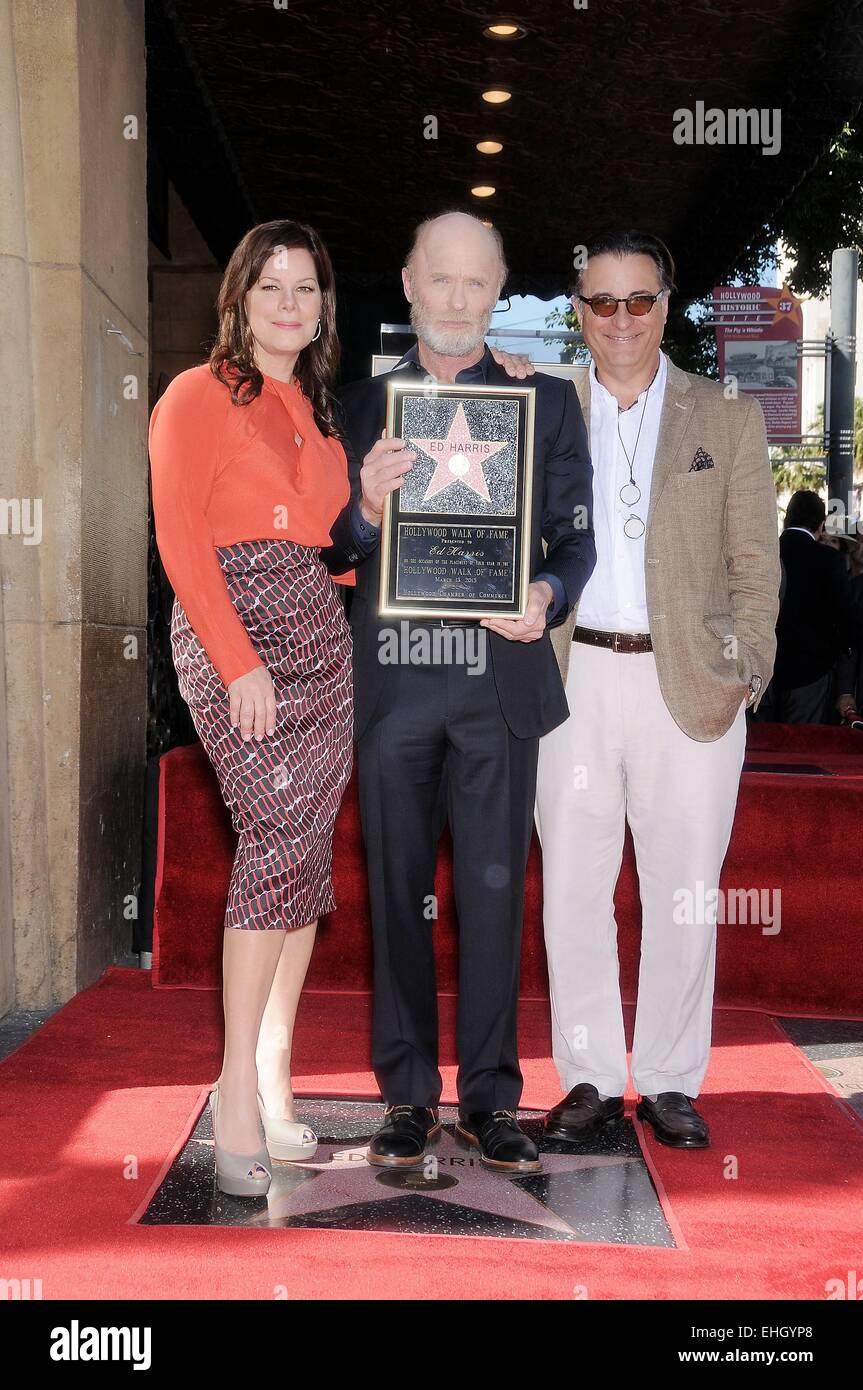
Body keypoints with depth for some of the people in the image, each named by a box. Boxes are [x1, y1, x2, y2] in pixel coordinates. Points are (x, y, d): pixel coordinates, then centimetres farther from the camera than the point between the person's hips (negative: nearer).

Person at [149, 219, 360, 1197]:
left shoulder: (319, 411, 22)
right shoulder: (198, 395, 2)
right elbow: (179, 537, -8)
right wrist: (239, 662, -16)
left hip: (321, 637, 6)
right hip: (233, 633, -6)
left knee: (304, 849, 2)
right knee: (282, 833, -17)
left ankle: (273, 1082, 10)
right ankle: (239, 1090, -8)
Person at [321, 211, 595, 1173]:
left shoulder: (547, 403, 9)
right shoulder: (363, 404, 9)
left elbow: (576, 537, 8)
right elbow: (337, 554, 6)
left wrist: (547, 593, -14)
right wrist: (367, 506, -16)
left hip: (500, 676, 0)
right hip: (393, 680, 1)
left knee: (494, 890, 5)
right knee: (397, 891, 7)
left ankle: (489, 1097, 18)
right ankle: (408, 1093, 20)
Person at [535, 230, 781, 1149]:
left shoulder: (728, 419, 8)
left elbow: (755, 562, 6)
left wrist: (749, 669, -3)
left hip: (688, 683, -1)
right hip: (573, 682, 1)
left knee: (683, 892, 5)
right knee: (573, 889, 5)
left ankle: (670, 1083, 18)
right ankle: (589, 1078, 18)